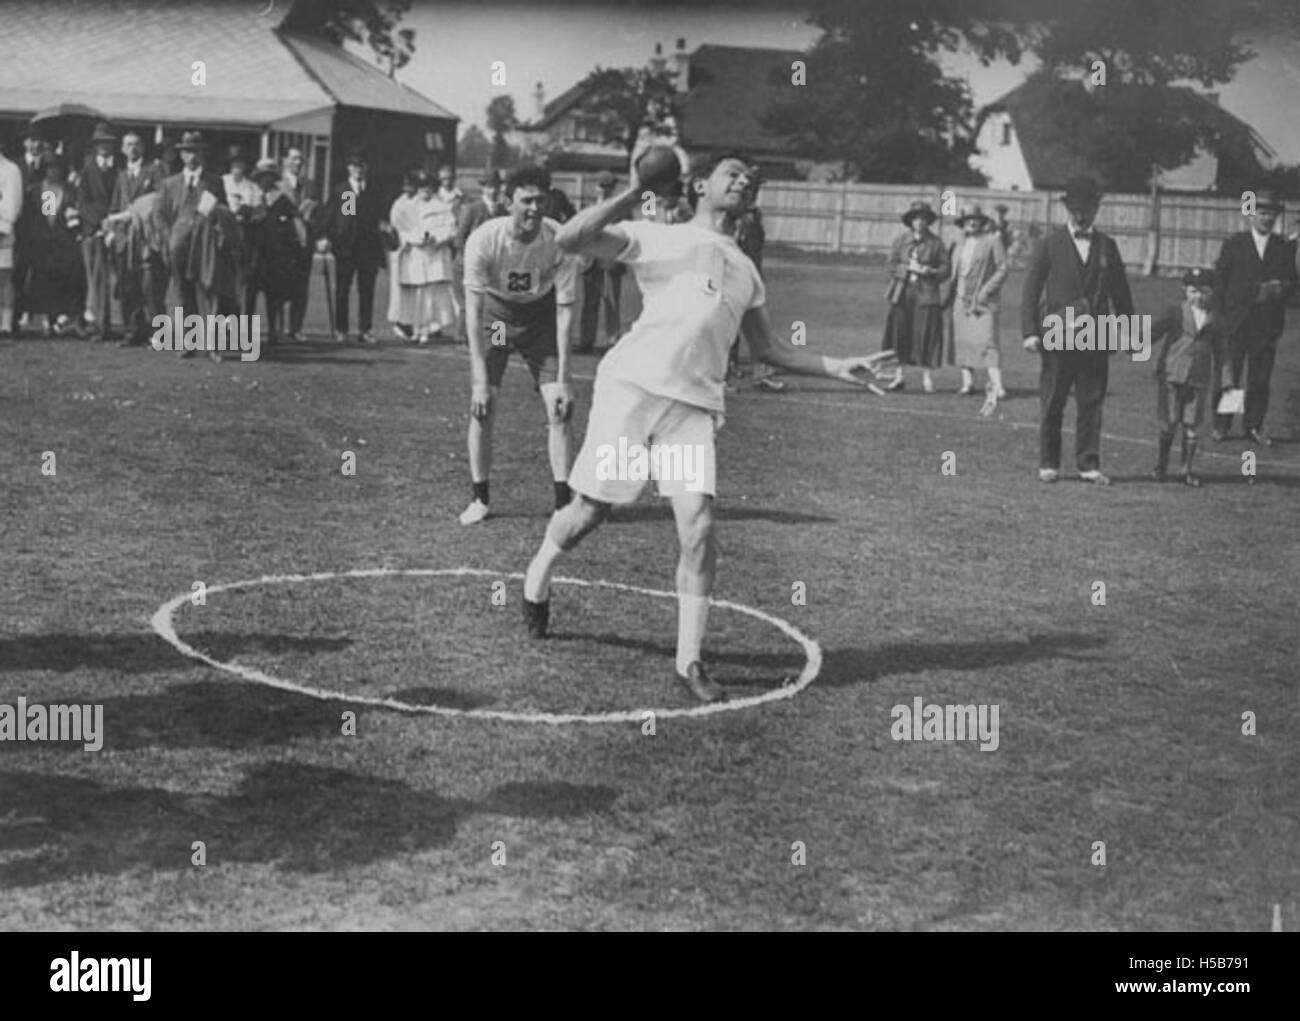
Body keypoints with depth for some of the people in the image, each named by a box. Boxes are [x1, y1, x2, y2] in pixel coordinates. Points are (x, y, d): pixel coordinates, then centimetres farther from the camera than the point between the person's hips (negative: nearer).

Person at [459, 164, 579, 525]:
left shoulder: (560, 241, -26)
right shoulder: (484, 240, -28)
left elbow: (564, 309, -20)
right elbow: (473, 310, -25)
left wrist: (562, 379, -23)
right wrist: (480, 380, -30)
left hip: (540, 313, 1)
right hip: (496, 310, -1)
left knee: (559, 408, -8)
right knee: (483, 408, -9)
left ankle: (563, 501, 1)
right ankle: (480, 498, 8)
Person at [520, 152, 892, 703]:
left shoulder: (745, 269, 23)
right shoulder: (657, 237, 7)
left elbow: (767, 346, 31)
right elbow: (570, 239, -3)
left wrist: (835, 367, 22)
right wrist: (631, 195, -8)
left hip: (696, 404, 4)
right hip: (633, 383, -3)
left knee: (698, 526, -11)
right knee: (589, 508, 3)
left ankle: (689, 660, -3)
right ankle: (539, 574, 35)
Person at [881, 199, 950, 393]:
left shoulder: (936, 243, 5)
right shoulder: (900, 241, 10)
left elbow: (946, 269, 3)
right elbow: (892, 266, 6)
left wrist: (929, 271, -13)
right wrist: (909, 268, -9)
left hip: (926, 295, -2)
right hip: (902, 293, 2)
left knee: (925, 335, -5)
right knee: (899, 333, 2)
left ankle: (926, 377, 3)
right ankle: (898, 375, 10)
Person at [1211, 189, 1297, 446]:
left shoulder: (1284, 248, 10)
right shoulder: (1234, 244, 4)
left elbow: (1291, 283, 11)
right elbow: (1219, 282, 3)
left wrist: (1280, 289, -12)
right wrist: (1219, 316, -4)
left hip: (1267, 325, 2)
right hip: (1236, 323, -2)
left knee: (1260, 379, 3)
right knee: (1228, 376, -1)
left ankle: (1253, 426, 12)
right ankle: (1221, 425, 8)